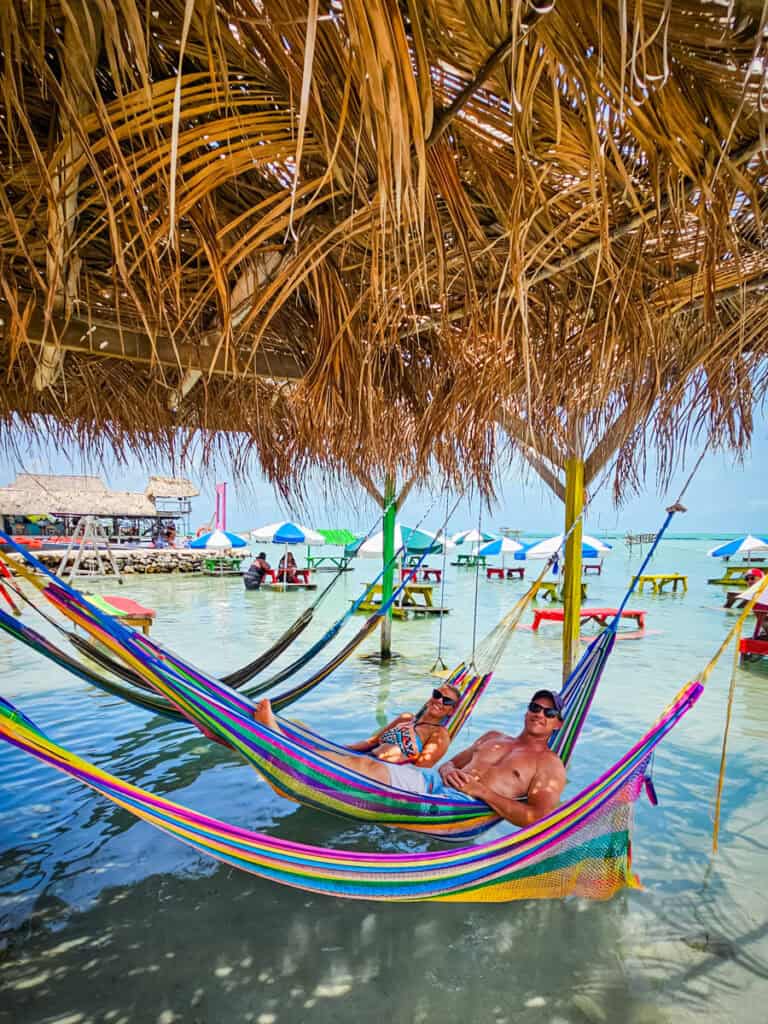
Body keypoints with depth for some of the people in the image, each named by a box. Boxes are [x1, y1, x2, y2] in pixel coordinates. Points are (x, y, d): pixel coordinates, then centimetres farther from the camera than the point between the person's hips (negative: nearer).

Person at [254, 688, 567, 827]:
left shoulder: (550, 765, 7)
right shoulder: (493, 737, 26)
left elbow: (534, 818, -8)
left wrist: (482, 791, -12)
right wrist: (447, 772, 1)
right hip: (432, 781, 6)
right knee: (365, 765, -15)